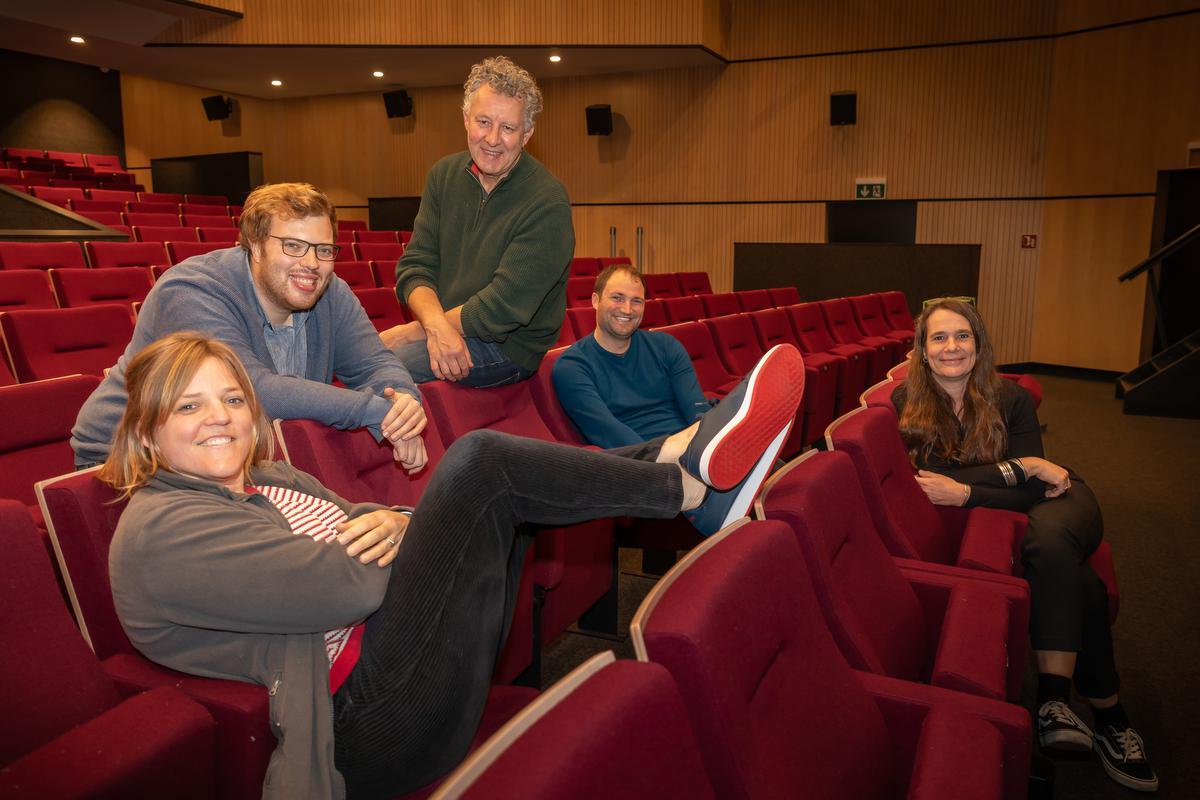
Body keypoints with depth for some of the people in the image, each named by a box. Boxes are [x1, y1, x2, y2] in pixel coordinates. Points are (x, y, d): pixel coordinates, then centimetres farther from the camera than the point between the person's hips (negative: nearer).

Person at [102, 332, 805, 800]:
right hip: (374, 718, -9)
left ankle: (677, 460, -1)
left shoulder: (266, 477, 19)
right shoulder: (157, 528, -10)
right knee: (480, 461, -19)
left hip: (384, 637, 10)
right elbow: (345, 585, -22)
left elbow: (367, 523, 15)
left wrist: (392, 522, -9)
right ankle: (686, 483, -7)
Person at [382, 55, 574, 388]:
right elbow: (415, 266, 0)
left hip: (509, 346, -6)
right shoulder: (444, 174, 4)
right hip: (450, 334, 6)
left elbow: (502, 308, -21)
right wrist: (437, 325, -22)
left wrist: (409, 332, -17)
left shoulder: (547, 203, -18)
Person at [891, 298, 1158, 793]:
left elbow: (1033, 491, -14)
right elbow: (933, 474, -18)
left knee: (1048, 543, -36)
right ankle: (1108, 717, -16)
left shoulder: (1009, 398, -11)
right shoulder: (909, 401, -10)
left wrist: (964, 493, -31)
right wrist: (1019, 467, -21)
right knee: (1080, 585, -28)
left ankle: (1054, 701, -29)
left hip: (1057, 497, 0)